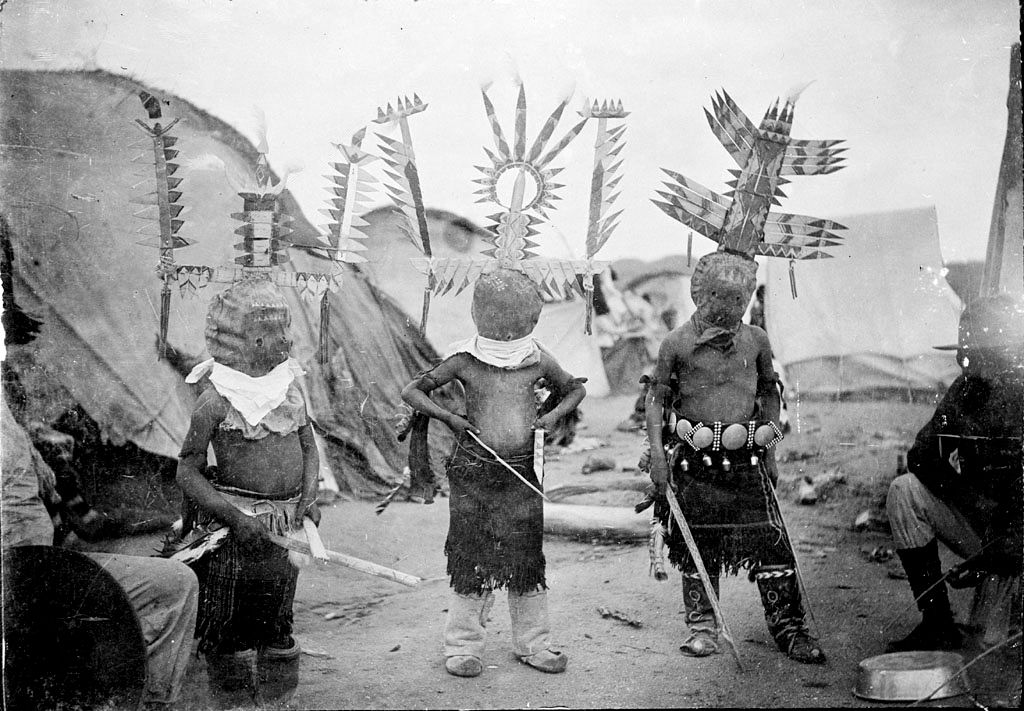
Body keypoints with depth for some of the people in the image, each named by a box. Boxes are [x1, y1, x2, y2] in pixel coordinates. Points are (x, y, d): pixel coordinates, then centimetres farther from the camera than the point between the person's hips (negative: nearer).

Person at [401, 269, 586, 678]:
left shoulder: (538, 360, 2)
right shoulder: (464, 361, -4)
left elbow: (575, 389, 19)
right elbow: (412, 391, 3)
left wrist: (553, 415, 1)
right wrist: (449, 418, -9)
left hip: (522, 471, 2)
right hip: (473, 470, -2)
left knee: (527, 556, 8)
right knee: (472, 558, 2)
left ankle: (532, 644, 22)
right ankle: (463, 646, 16)